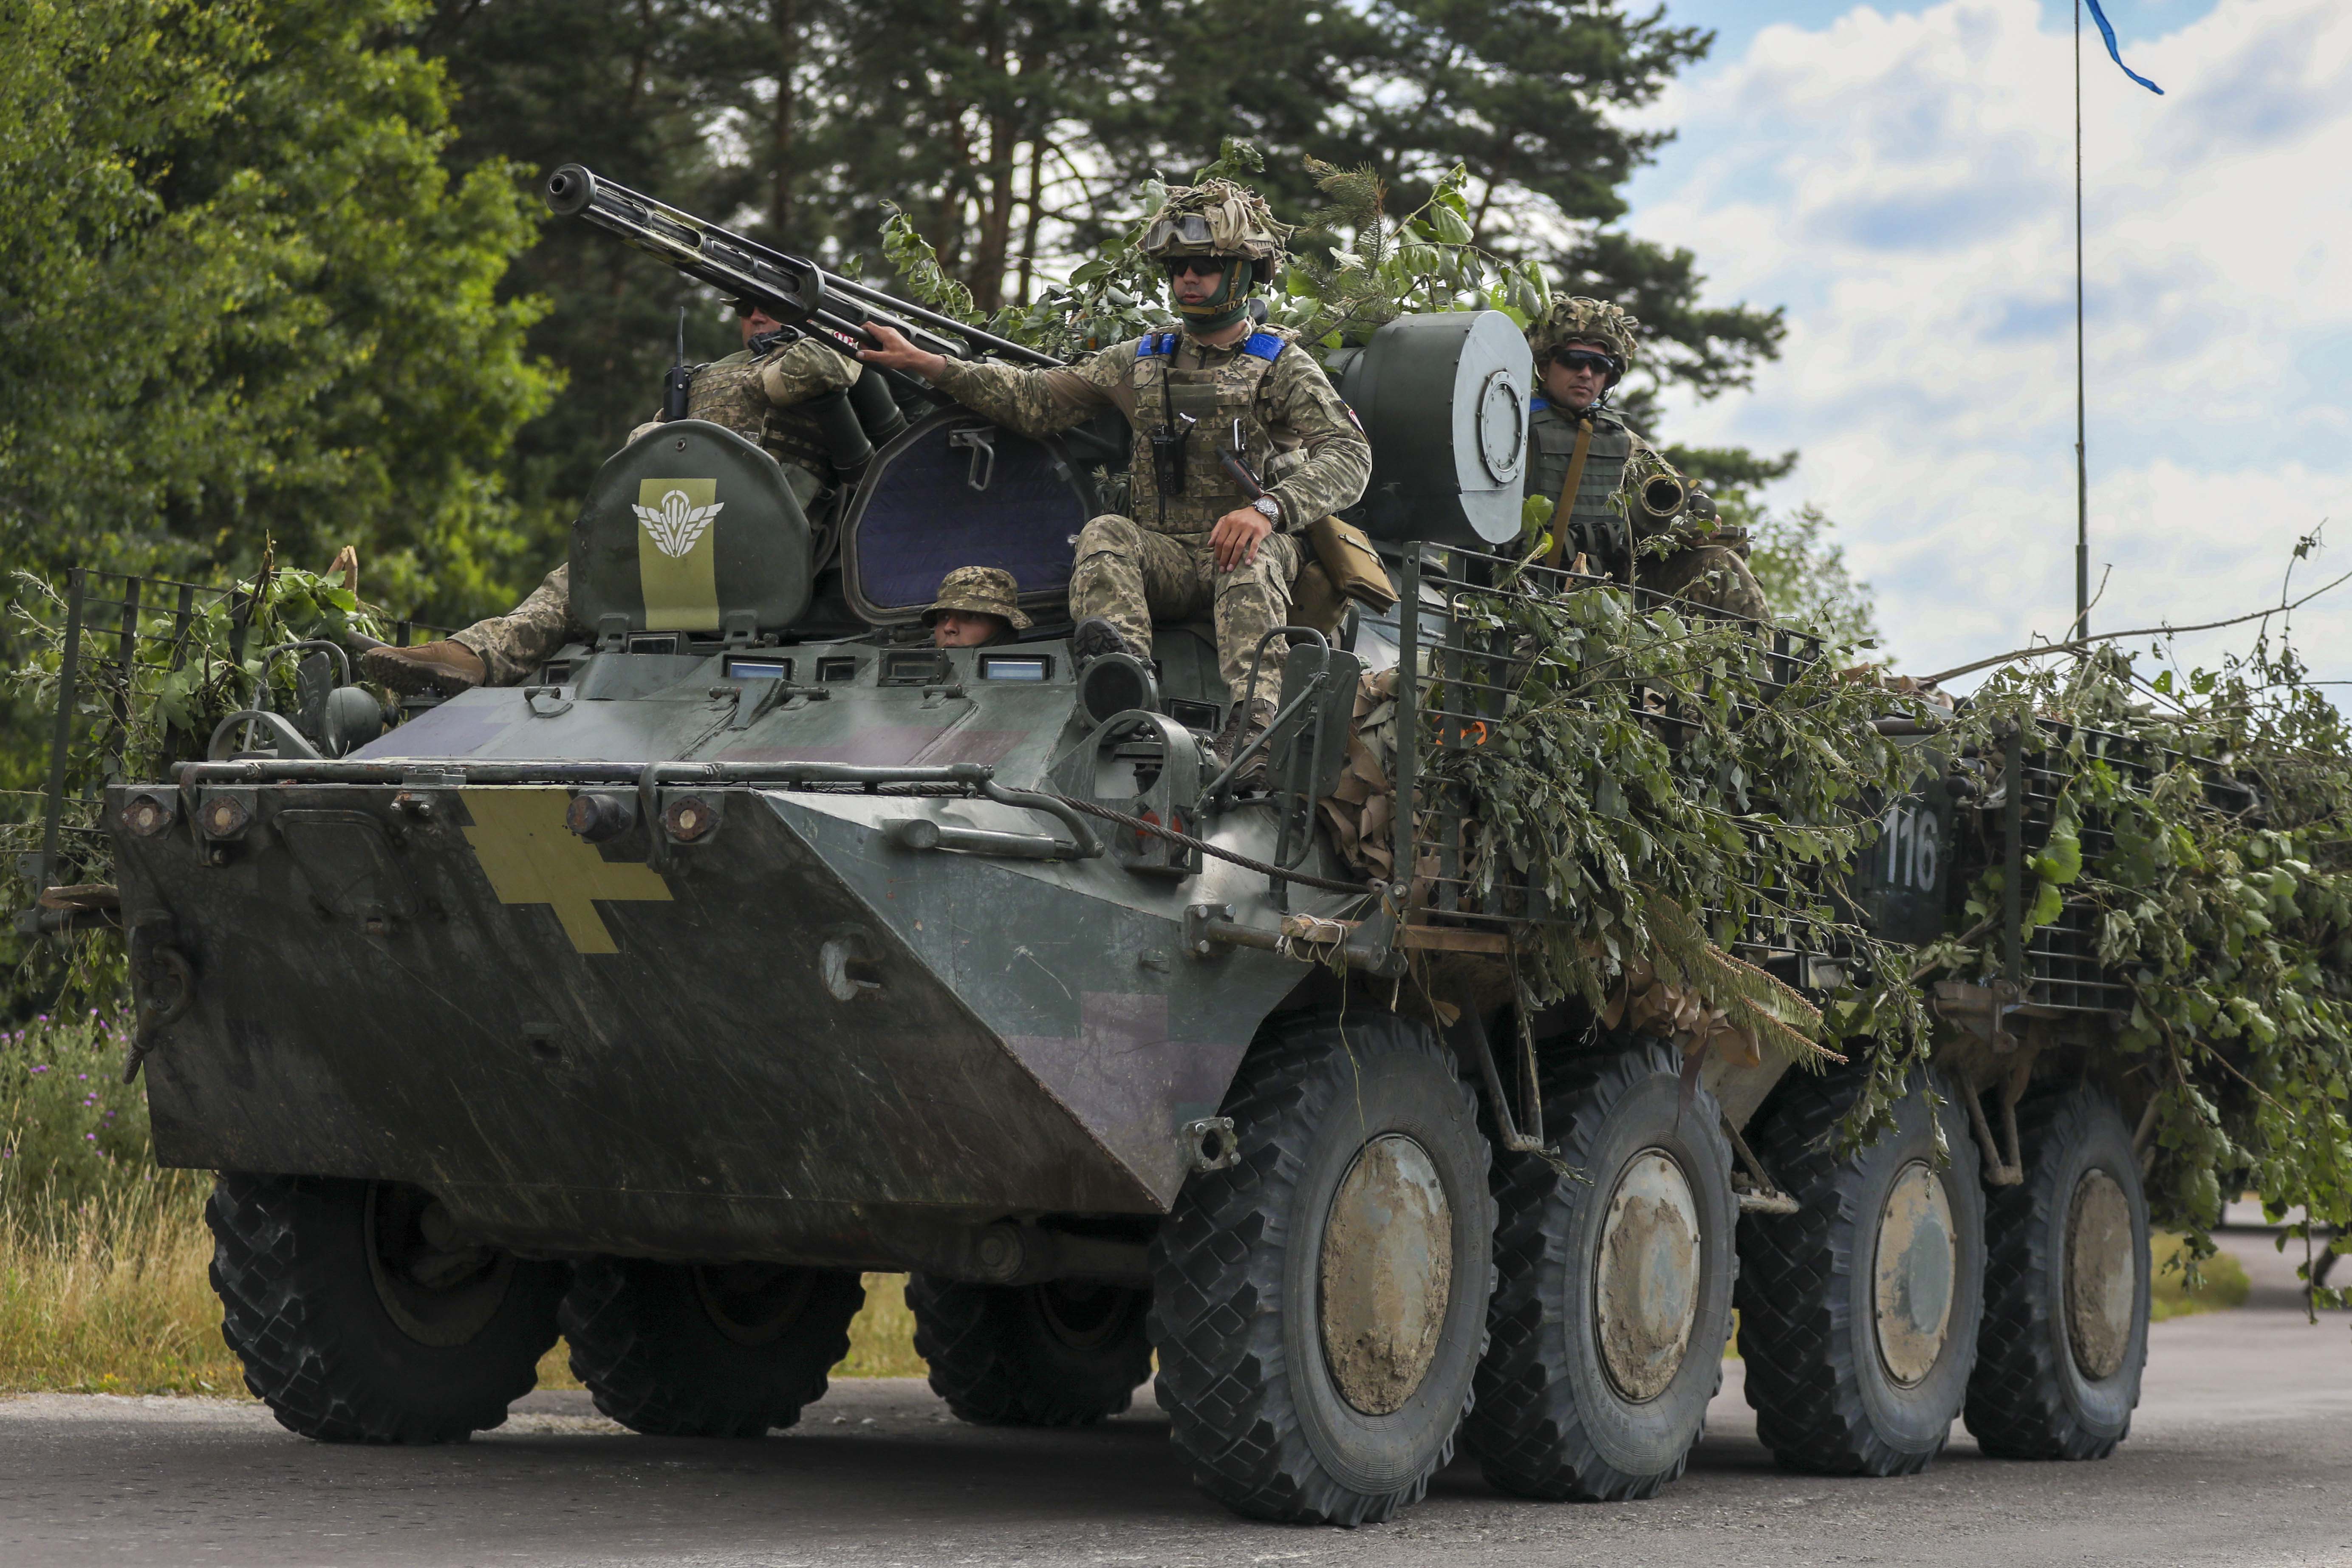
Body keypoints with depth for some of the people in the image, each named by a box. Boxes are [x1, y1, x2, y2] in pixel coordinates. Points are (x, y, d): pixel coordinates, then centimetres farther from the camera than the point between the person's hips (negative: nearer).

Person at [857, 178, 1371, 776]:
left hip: (1248, 548, -3)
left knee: (1252, 560, -36)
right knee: (1106, 534, -27)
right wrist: (927, 364, 10)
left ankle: (1250, 726, -56)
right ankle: (1120, 663, -56)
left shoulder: (1281, 365, 5)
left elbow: (1349, 455, -9)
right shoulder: (1140, 362, 19)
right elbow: (1035, 401, 20)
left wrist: (1268, 509, -28)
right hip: (1164, 559, 3)